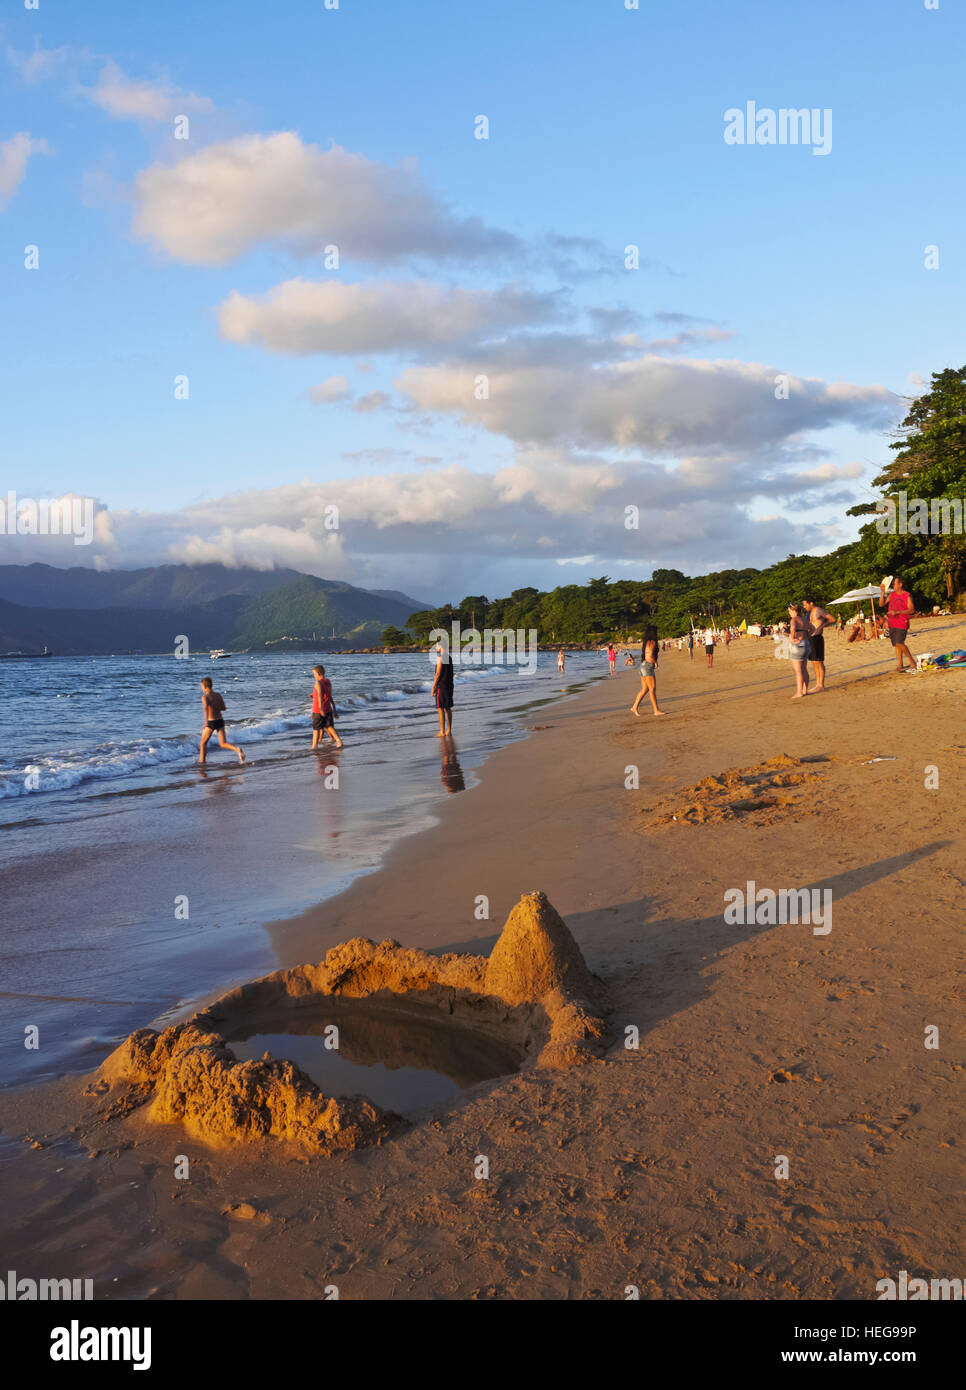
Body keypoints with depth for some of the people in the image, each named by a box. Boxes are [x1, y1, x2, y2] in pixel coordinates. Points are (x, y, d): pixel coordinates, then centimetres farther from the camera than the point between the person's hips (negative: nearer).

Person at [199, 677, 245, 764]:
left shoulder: (205, 697, -11)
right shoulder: (218, 695, 6)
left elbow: (206, 707, -32)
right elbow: (223, 708, 14)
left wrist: (206, 721, -30)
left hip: (211, 723, -5)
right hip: (220, 721, 5)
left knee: (203, 743, 15)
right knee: (223, 744, 5)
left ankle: (202, 762, 21)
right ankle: (238, 750, -21)